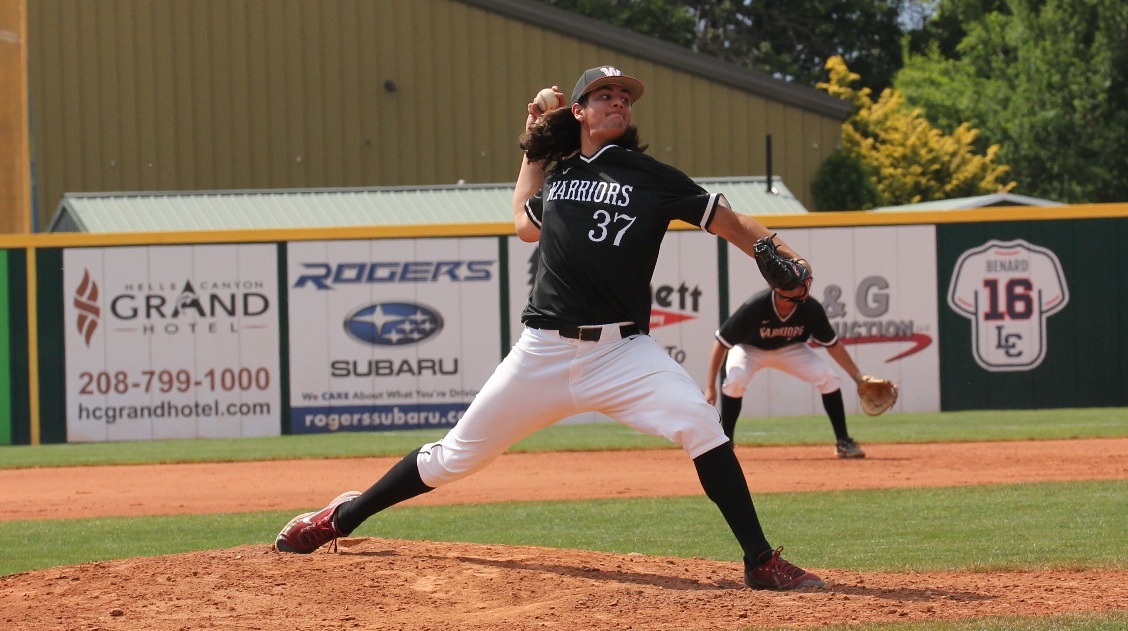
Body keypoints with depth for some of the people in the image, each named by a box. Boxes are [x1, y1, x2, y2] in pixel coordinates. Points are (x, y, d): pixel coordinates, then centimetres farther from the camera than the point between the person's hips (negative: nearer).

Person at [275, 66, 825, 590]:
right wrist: (533, 144, 31)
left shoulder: (651, 177, 3)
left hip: (621, 350, -3)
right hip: (543, 352, 3)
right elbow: (526, 224, 34)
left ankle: (761, 562, -22)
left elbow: (732, 224, -1)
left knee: (699, 423, -27)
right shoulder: (559, 175, 15)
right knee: (456, 455, 9)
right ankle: (342, 518, 29)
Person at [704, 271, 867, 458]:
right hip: (751, 350, -2)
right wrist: (710, 386, -28)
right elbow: (721, 343, -26)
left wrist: (858, 377, -13)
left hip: (790, 350, 2)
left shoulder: (811, 309, -26)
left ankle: (843, 442, -3)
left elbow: (832, 345, -10)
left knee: (827, 376, -18)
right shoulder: (754, 306, -35)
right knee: (735, 378, -33)